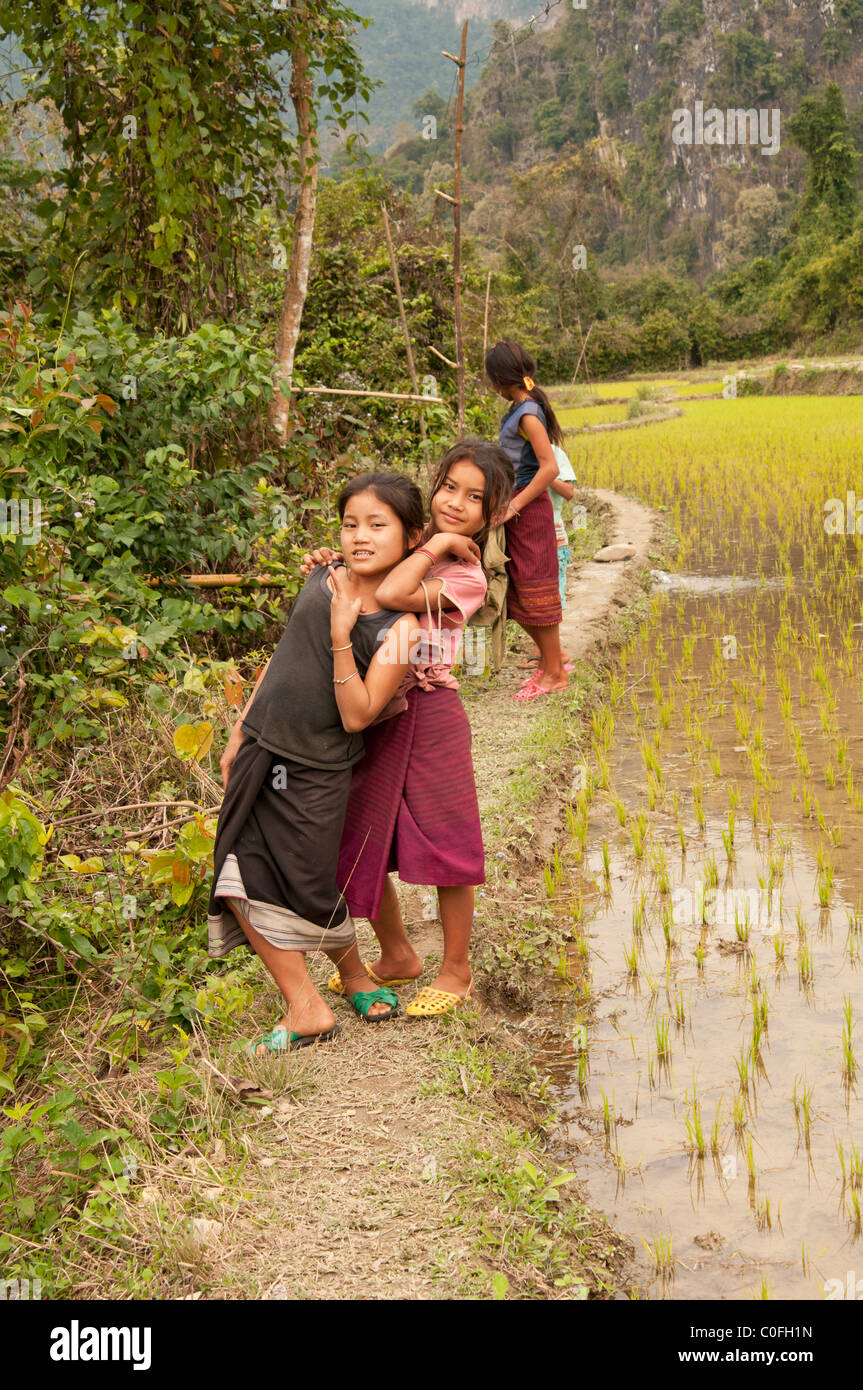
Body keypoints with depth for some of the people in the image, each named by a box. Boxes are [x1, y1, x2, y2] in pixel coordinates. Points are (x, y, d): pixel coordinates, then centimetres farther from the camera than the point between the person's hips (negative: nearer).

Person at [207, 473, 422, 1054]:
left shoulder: (399, 627, -14)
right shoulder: (322, 580, 1)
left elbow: (356, 716, -19)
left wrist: (341, 636, -28)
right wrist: (240, 732, 16)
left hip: (316, 771, -5)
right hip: (260, 750, 5)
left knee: (309, 896, 0)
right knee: (241, 884, 1)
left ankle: (355, 975, 30)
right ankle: (306, 1007, 14)